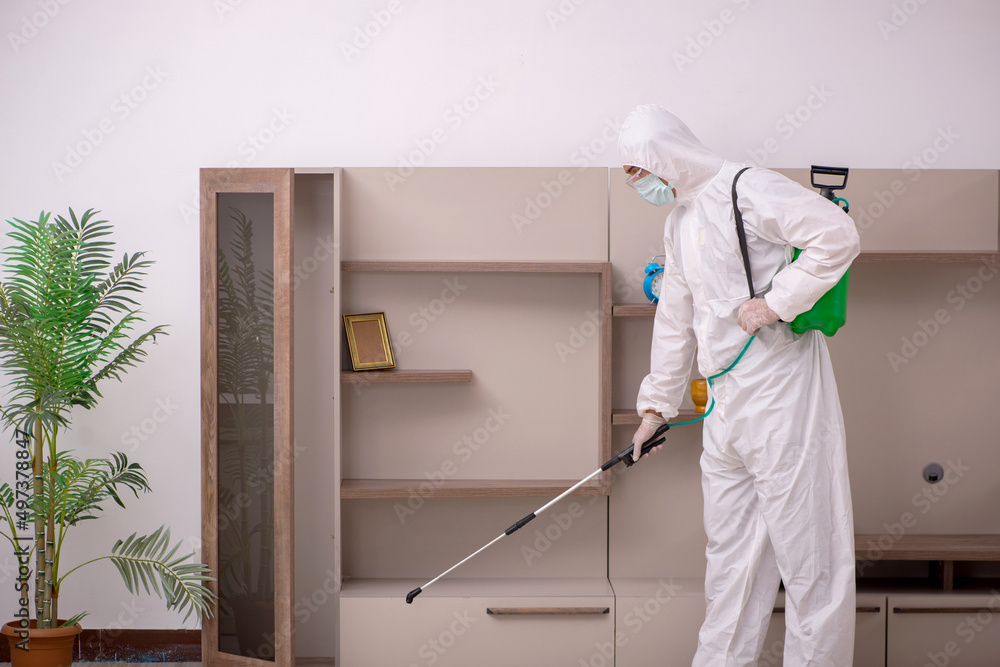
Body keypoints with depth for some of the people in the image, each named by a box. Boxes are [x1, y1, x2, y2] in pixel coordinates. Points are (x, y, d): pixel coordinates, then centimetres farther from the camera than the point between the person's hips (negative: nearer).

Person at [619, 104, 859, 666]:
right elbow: (675, 320, 26)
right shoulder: (679, 223, 19)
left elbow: (838, 235, -21)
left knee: (805, 546, -3)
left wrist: (778, 301, -20)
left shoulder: (747, 189, -10)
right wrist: (657, 404, 27)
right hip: (727, 404, 9)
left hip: (781, 390, -9)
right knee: (731, 549, 16)